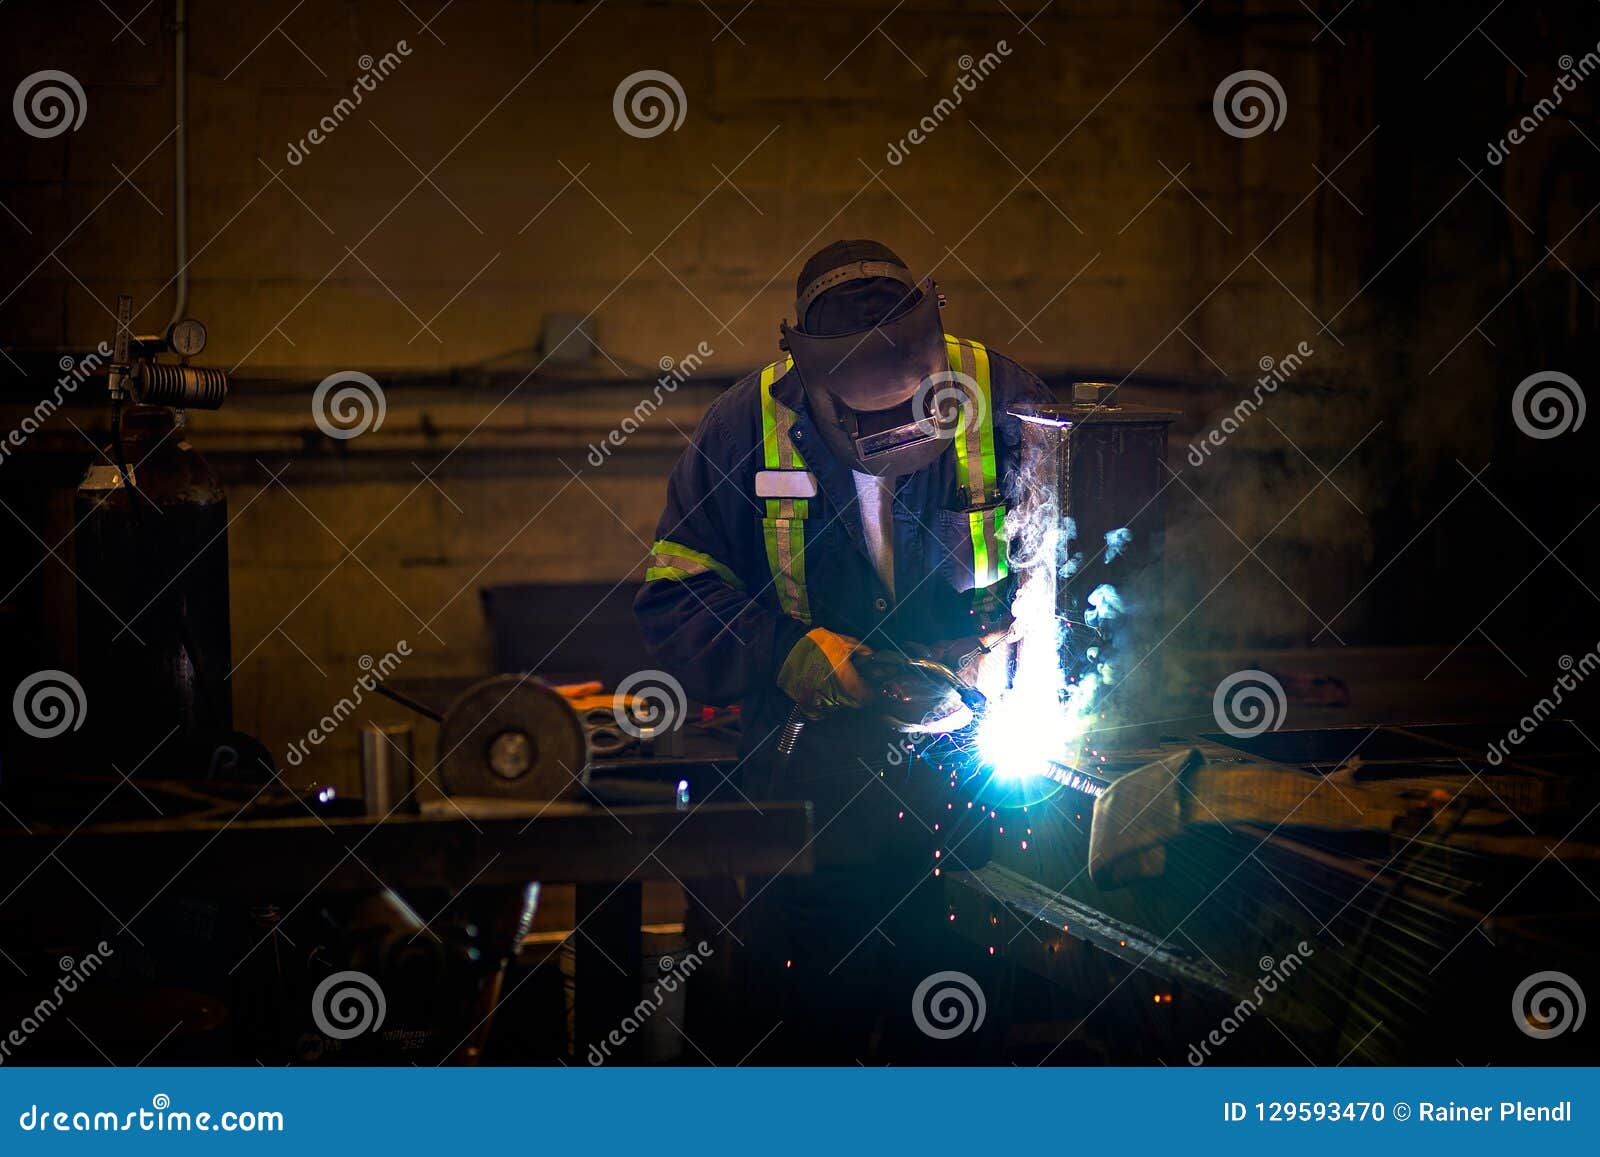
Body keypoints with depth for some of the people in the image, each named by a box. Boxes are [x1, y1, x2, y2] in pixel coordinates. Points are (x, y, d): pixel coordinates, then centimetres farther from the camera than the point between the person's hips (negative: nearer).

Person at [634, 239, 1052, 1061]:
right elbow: (673, 604, 2)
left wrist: (1012, 647, -12)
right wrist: (786, 653, -15)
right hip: (814, 749, 0)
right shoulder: (748, 425, -2)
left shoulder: (998, 399, -3)